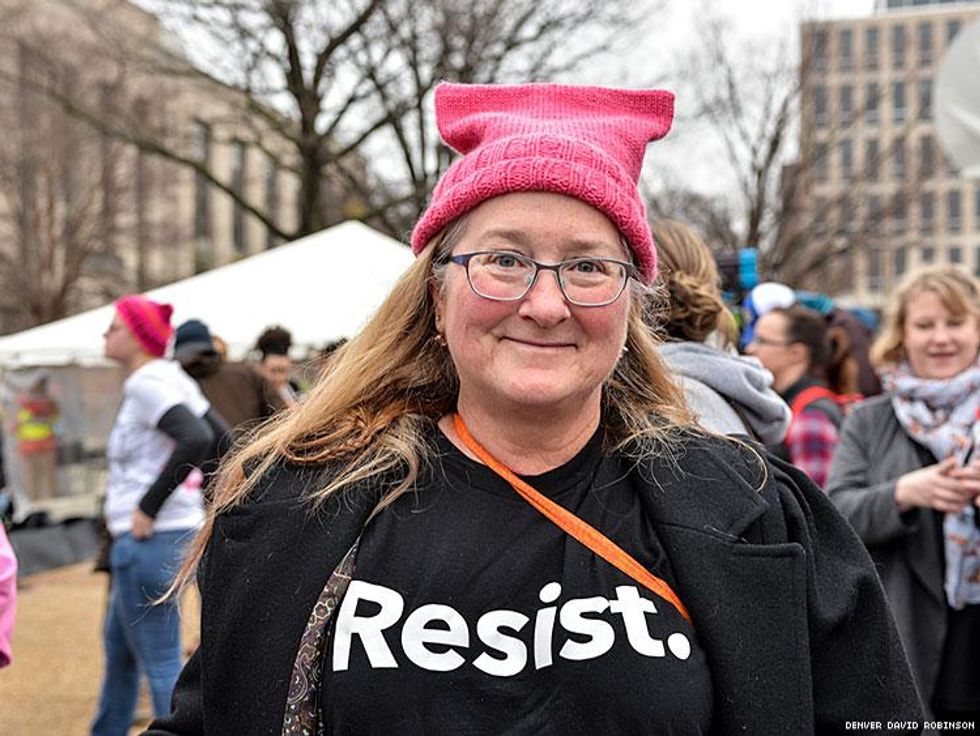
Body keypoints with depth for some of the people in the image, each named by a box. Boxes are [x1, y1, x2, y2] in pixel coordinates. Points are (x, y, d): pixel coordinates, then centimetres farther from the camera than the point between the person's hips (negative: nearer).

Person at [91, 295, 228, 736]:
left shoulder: (147, 383, -16)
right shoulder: (171, 378, 11)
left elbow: (196, 440, -30)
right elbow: (221, 439, 14)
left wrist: (149, 507, -22)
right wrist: (194, 499, 13)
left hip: (150, 538, -11)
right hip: (175, 531, 11)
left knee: (160, 661, -4)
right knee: (118, 645, 26)